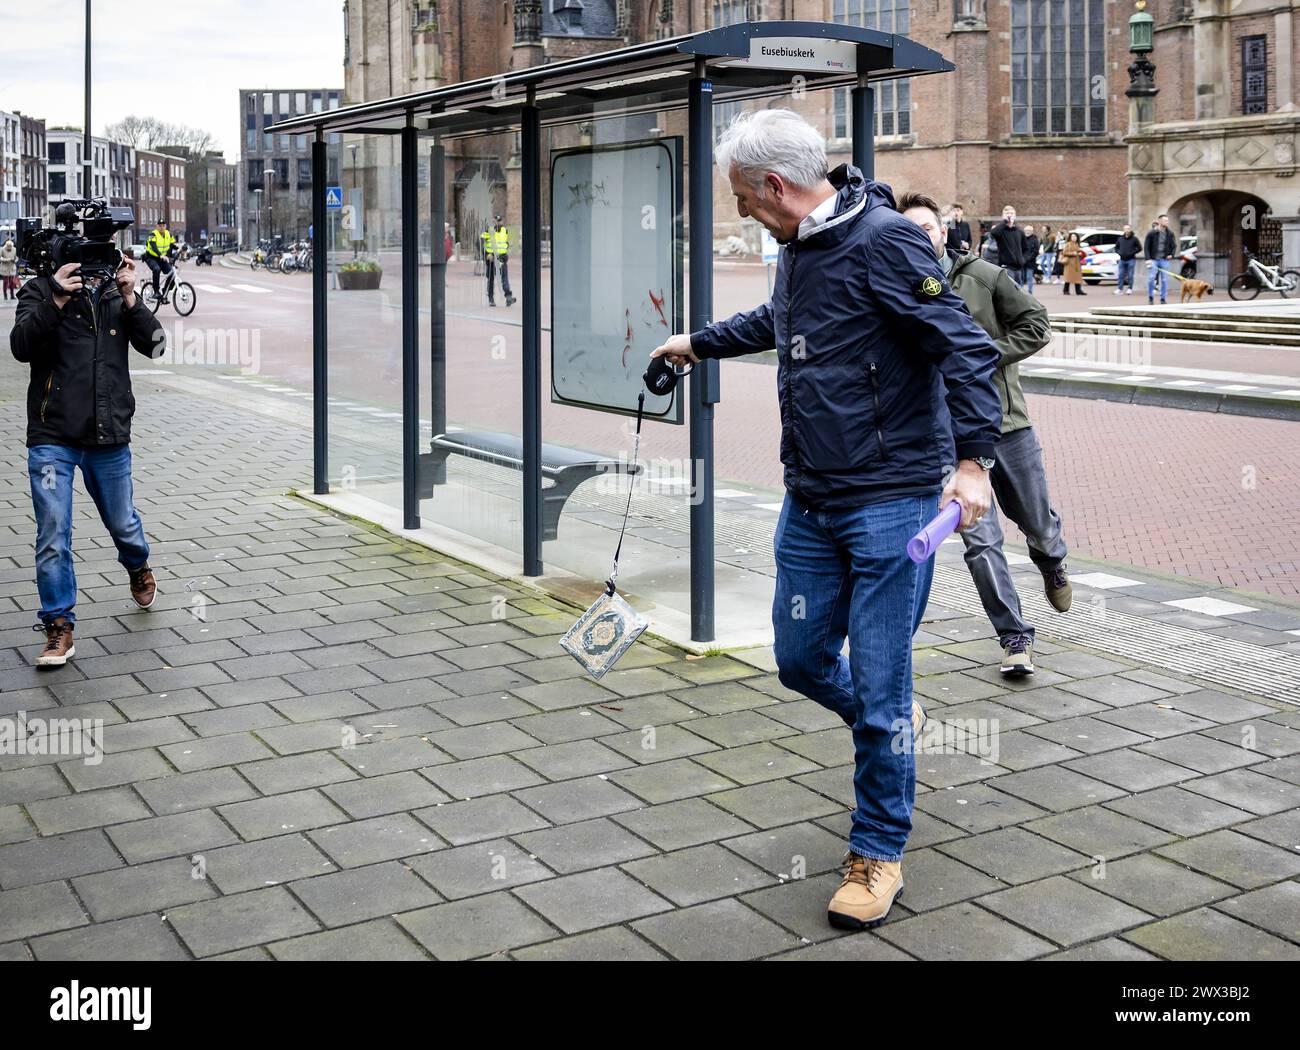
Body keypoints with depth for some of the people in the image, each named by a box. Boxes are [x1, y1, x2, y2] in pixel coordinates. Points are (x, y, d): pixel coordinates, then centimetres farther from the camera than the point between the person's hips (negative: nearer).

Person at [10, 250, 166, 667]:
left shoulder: (117, 292, 7)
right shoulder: (41, 290, -1)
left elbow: (154, 345, -3)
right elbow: (21, 346, -15)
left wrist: (130, 299, -15)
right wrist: (56, 302, -27)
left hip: (109, 437, 3)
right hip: (52, 438, -2)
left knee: (122, 524, 17)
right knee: (53, 538, -5)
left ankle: (138, 569, 49)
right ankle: (58, 627, 5)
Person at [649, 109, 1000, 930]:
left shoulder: (883, 240, -15)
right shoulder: (797, 247, 12)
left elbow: (966, 347, -19)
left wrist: (973, 457, -29)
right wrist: (700, 345, 47)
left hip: (891, 502, -8)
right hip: (809, 502, 8)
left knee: (879, 690, -1)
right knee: (801, 660, 15)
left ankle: (879, 855, 15)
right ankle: (891, 726, 45)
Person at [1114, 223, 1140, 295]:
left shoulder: (1134, 239, -1)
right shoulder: (1120, 238, 9)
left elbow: (1139, 248, -1)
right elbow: (1116, 247, 18)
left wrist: (1132, 253, -11)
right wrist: (1119, 252, 0)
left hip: (1131, 260, -3)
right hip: (1122, 259, 3)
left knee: (1130, 276, -1)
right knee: (1120, 275, 0)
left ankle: (1130, 289, 6)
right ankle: (1120, 289, 4)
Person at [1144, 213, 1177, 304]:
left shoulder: (1170, 233, 5)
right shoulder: (1152, 233, -3)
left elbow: (1174, 245, 12)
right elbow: (1146, 247, -3)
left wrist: (1172, 255, -6)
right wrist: (1148, 258, -12)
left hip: (1165, 260, 2)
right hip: (1153, 259, -2)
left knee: (1164, 280, 3)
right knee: (1151, 279, -7)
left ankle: (1163, 299, 12)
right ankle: (1150, 297, 8)